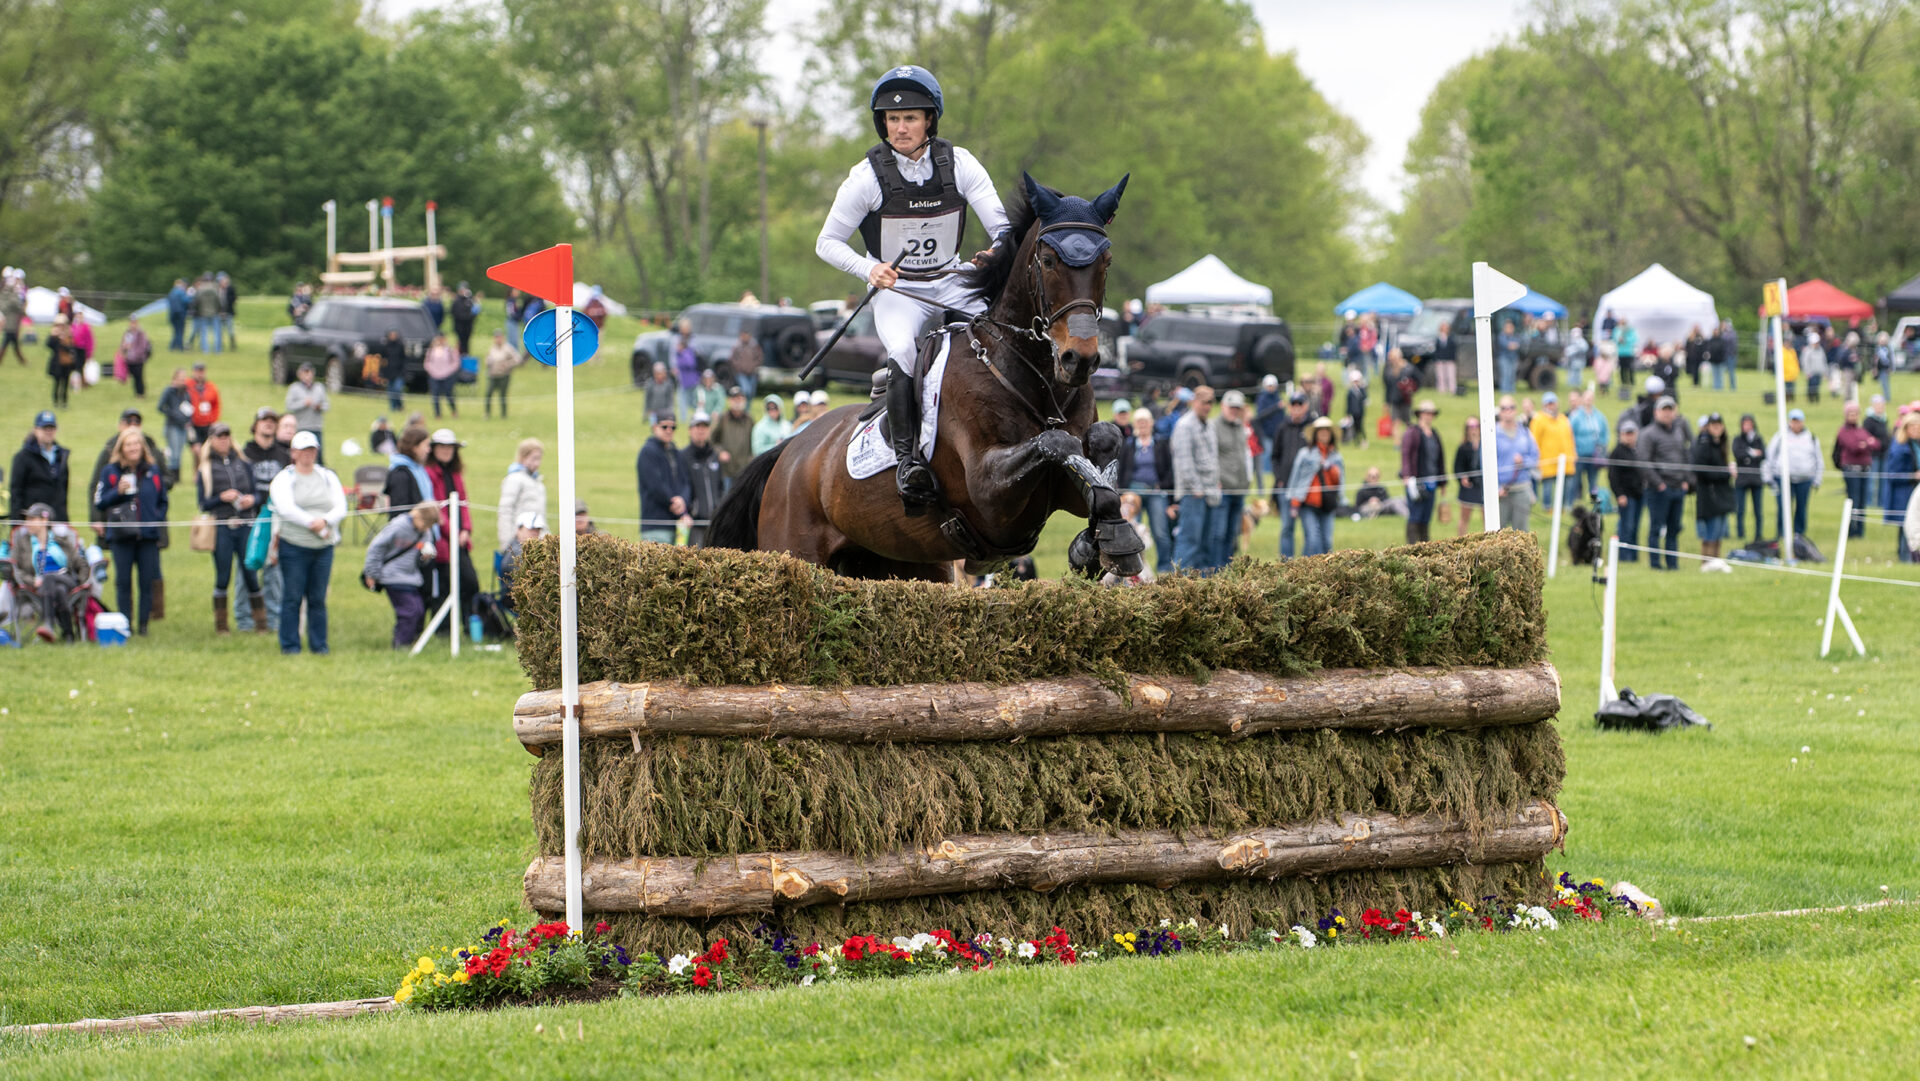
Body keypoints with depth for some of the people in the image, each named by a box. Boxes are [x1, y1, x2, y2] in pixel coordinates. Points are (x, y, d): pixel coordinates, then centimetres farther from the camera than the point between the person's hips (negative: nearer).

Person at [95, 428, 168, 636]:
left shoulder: (153, 470, 9)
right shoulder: (111, 471, 3)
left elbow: (163, 501, 17)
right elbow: (99, 502, 1)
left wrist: (158, 520, 0)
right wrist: (118, 492, -14)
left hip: (148, 535, 1)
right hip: (122, 535, -1)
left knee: (147, 581, 0)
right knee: (123, 581, -1)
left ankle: (143, 622, 7)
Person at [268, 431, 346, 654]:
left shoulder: (328, 477, 13)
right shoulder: (284, 479, 1)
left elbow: (341, 507, 3)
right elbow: (286, 508, -14)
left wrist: (325, 520, -16)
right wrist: (313, 523, -18)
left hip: (323, 547, 3)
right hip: (293, 546, -3)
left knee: (318, 598, 4)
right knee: (292, 597, -2)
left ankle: (319, 644, 12)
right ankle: (290, 643, 6)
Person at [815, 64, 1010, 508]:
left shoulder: (959, 165, -4)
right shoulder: (868, 176, -9)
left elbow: (1001, 226, -8)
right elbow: (827, 243, -3)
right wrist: (868, 270, -22)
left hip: (951, 284, 3)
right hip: (895, 290, -3)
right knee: (904, 350, -33)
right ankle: (907, 455, -27)